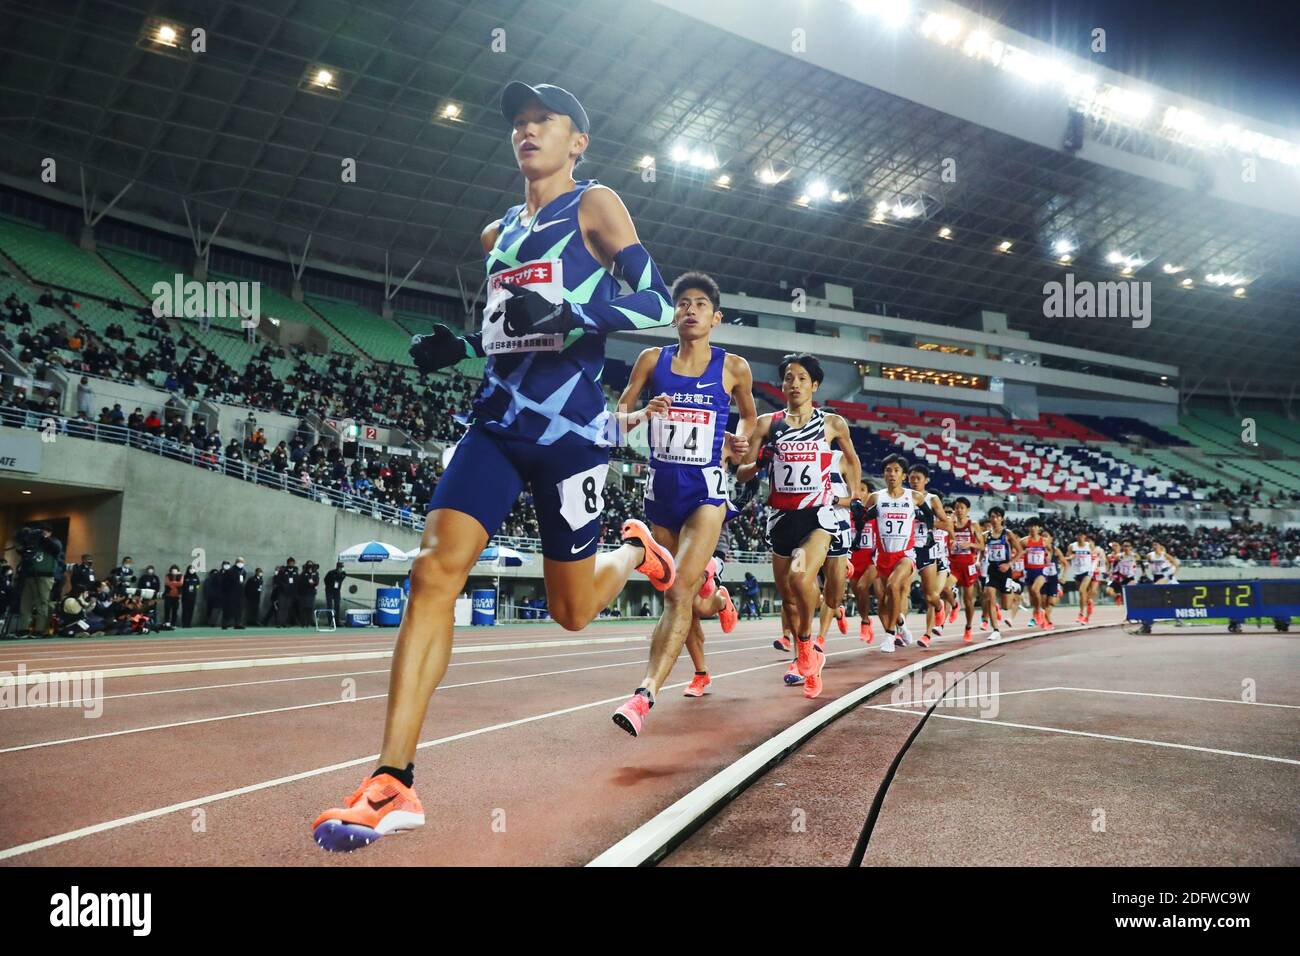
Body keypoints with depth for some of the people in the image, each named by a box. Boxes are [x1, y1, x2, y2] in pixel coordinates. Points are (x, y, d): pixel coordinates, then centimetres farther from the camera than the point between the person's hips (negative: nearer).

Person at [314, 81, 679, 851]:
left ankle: (636, 549, 39)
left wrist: (568, 313, -24)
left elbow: (656, 301, -8)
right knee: (435, 571, -14)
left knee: (572, 611, 4)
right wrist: (458, 345, 9)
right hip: (499, 419, 5)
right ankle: (394, 783, -12)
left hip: (572, 426, -5)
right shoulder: (499, 233, 20)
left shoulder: (595, 205, 2)